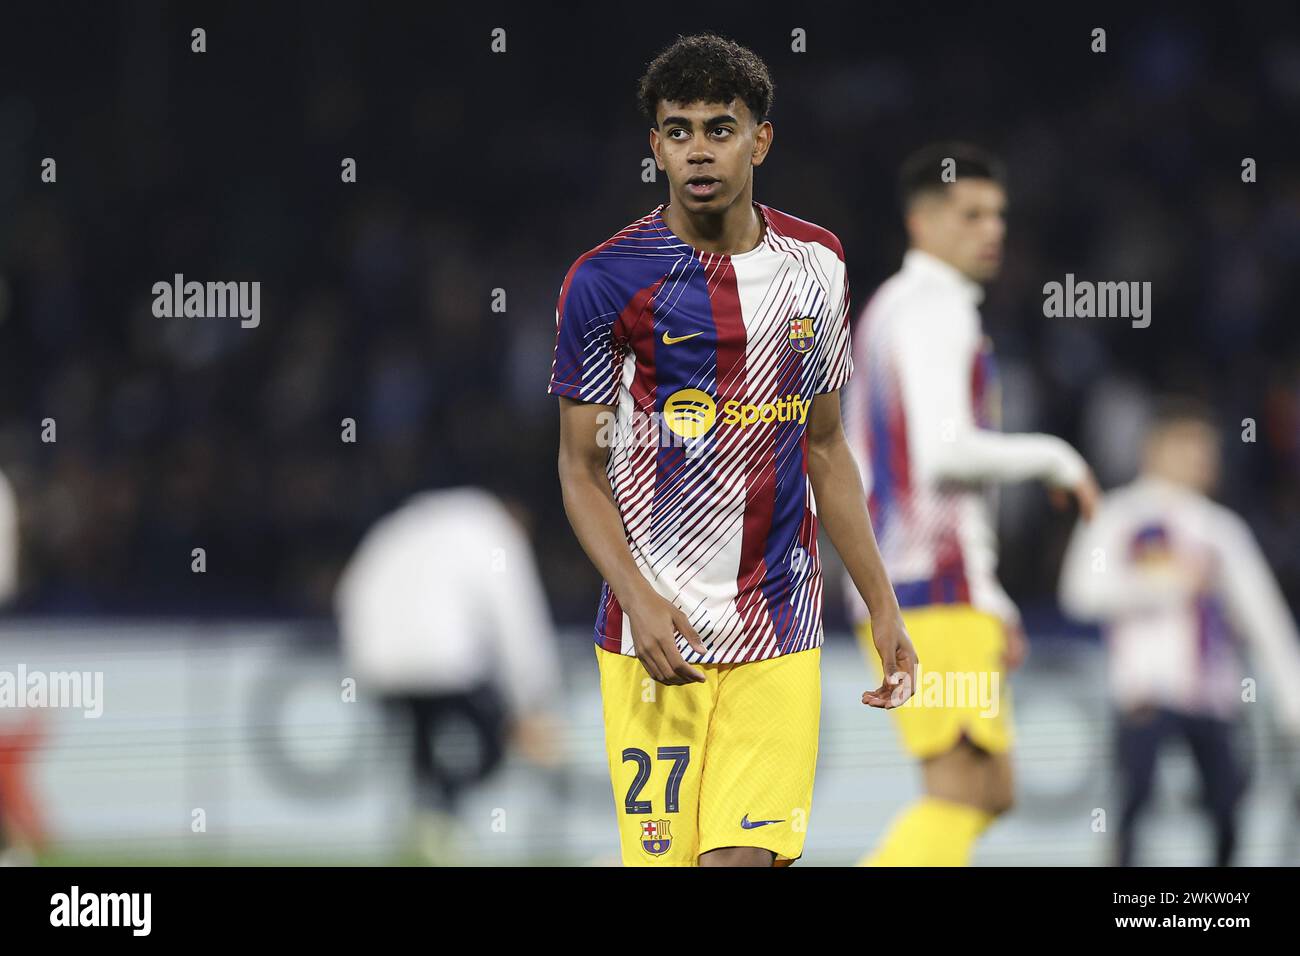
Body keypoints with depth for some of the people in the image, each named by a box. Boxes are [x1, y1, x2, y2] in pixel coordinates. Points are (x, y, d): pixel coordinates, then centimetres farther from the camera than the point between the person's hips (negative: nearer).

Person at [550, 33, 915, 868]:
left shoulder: (816, 264, 8)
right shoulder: (605, 280, -4)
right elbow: (582, 469, 0)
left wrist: (883, 607, 14)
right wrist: (639, 600, -15)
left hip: (779, 637, 2)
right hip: (655, 637, -2)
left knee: (748, 855, -11)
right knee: (663, 853, -4)